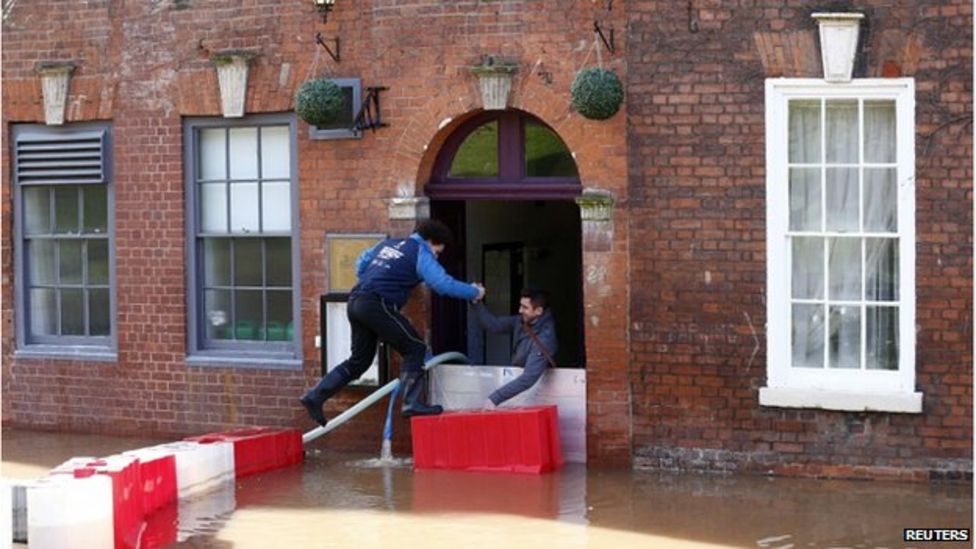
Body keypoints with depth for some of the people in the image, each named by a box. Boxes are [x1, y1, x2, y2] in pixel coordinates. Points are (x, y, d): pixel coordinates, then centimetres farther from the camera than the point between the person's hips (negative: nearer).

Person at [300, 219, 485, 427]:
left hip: (355, 302, 8)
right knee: (415, 348, -1)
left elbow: (361, 263, 30)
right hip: (377, 305, -8)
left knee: (359, 360, 17)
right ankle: (411, 403, -8)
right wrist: (474, 292, -1)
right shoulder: (421, 253, 0)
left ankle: (315, 396, 13)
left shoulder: (389, 244, 23)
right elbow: (443, 283, -11)